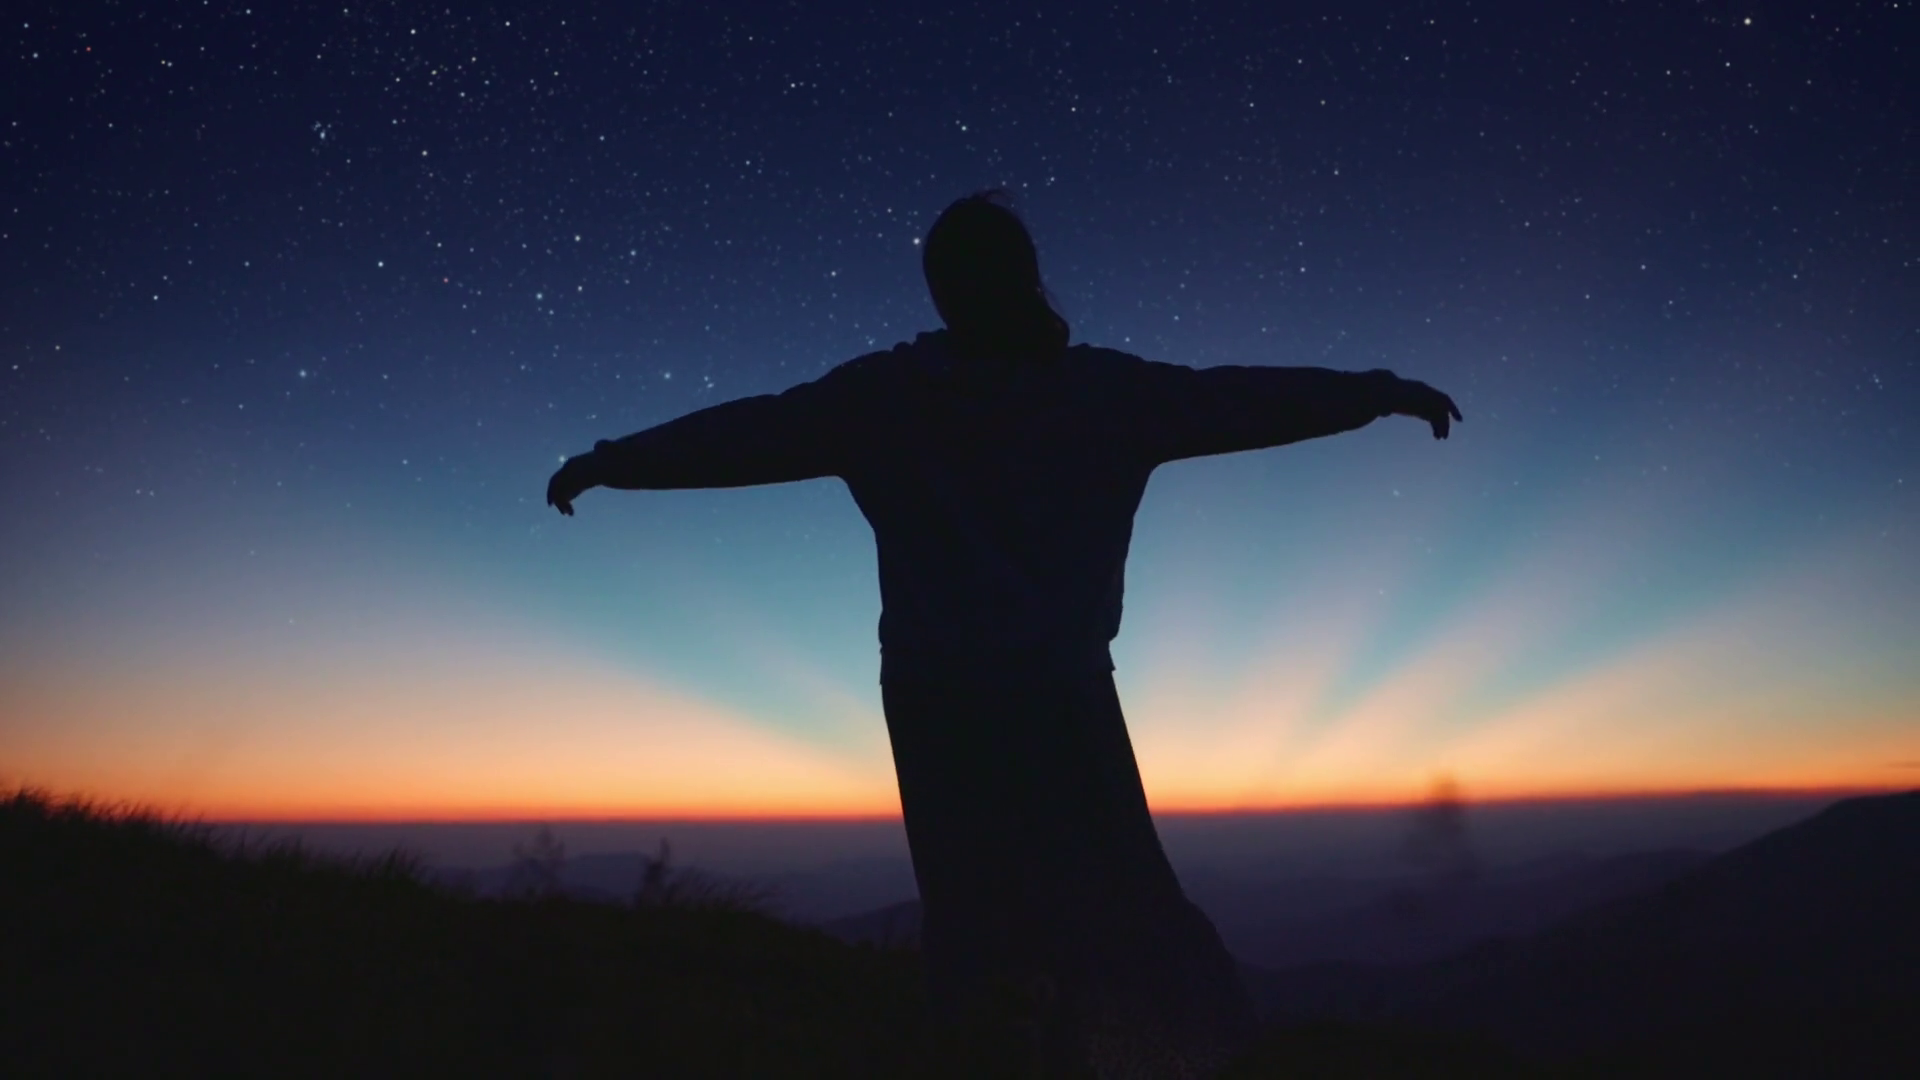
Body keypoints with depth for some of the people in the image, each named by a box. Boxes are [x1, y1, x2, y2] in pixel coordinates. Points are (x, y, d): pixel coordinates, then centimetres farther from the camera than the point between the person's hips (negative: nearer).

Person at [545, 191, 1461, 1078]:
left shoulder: (886, 395, 3)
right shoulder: (1102, 388, 3)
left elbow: (749, 431, 6)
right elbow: (1239, 399, 9)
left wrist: (607, 462, 18)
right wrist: (1385, 390, 21)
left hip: (937, 695, 1)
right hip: (1060, 692, -1)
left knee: (976, 913, 11)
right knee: (1102, 906, 8)